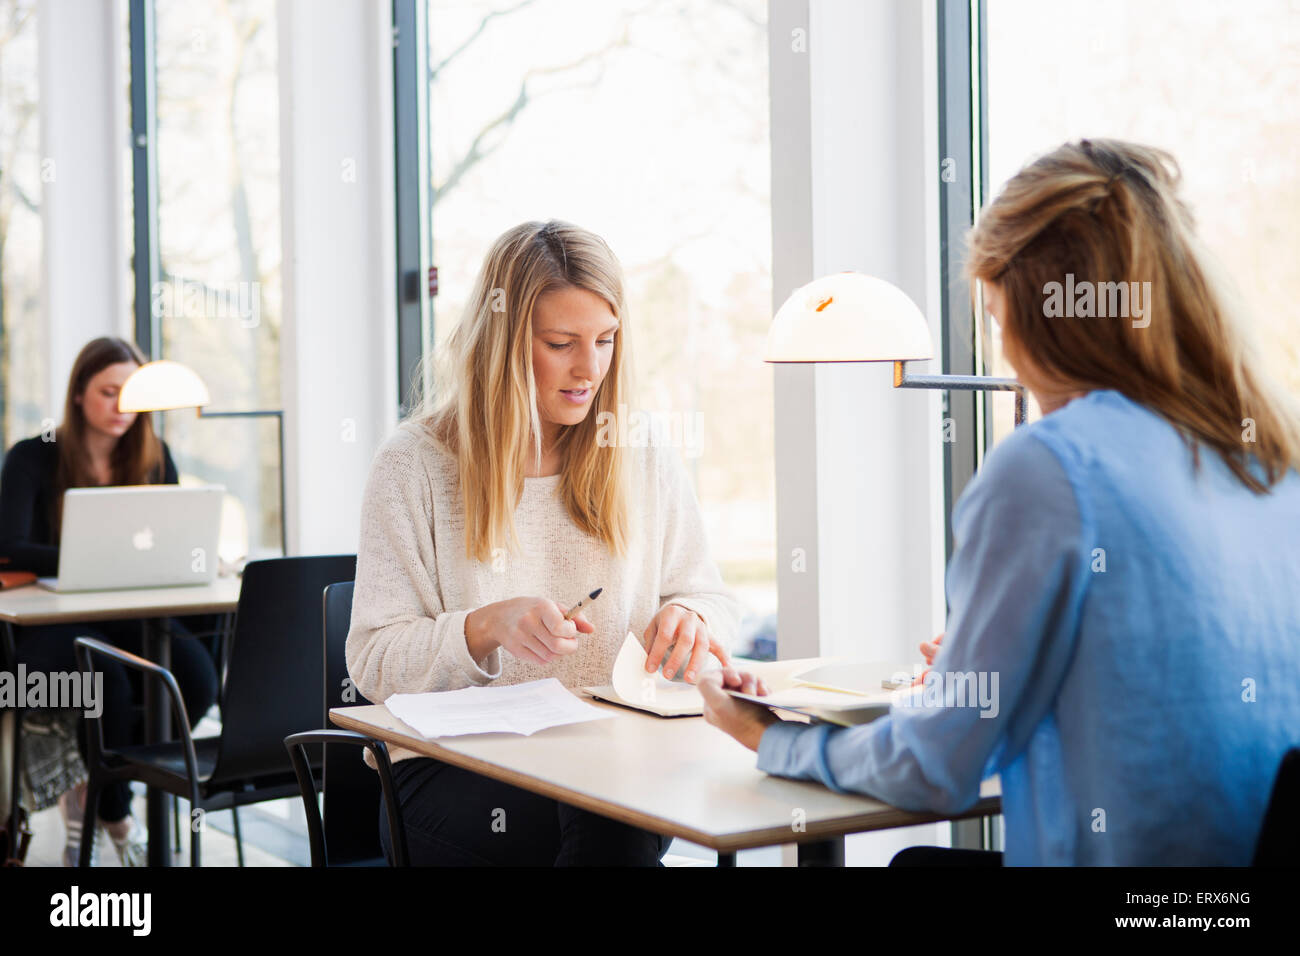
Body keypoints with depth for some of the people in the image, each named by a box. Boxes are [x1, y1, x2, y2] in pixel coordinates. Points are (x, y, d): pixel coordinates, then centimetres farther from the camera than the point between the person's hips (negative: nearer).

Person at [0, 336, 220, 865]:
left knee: (198, 677, -28)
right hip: (50, 621, -4)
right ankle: (117, 818, -9)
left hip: (131, 616, 4)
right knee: (109, 681, -37)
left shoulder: (153, 458, 9)